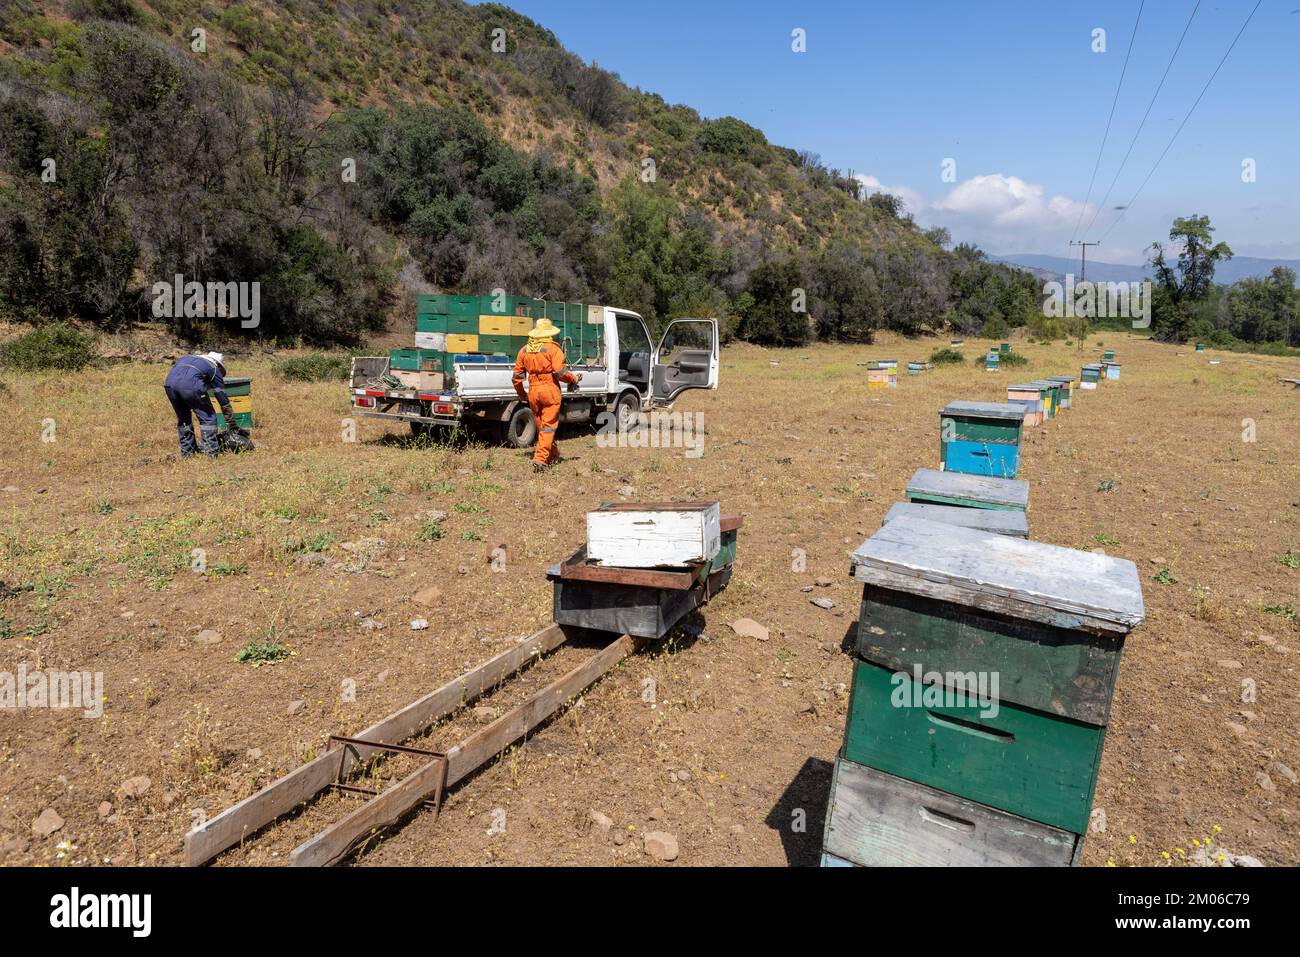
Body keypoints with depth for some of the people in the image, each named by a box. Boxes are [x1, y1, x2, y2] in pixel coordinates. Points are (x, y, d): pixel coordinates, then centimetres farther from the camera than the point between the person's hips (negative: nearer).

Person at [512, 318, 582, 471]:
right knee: (548, 426, -2)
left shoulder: (524, 351, 10)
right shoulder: (553, 349, -7)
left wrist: (522, 395, 24)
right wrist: (574, 378, 2)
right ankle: (540, 458, -13)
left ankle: (553, 455, 31)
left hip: (533, 391, 5)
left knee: (540, 426, 17)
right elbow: (560, 372, -17)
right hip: (550, 390, -5)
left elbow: (517, 377, 12)